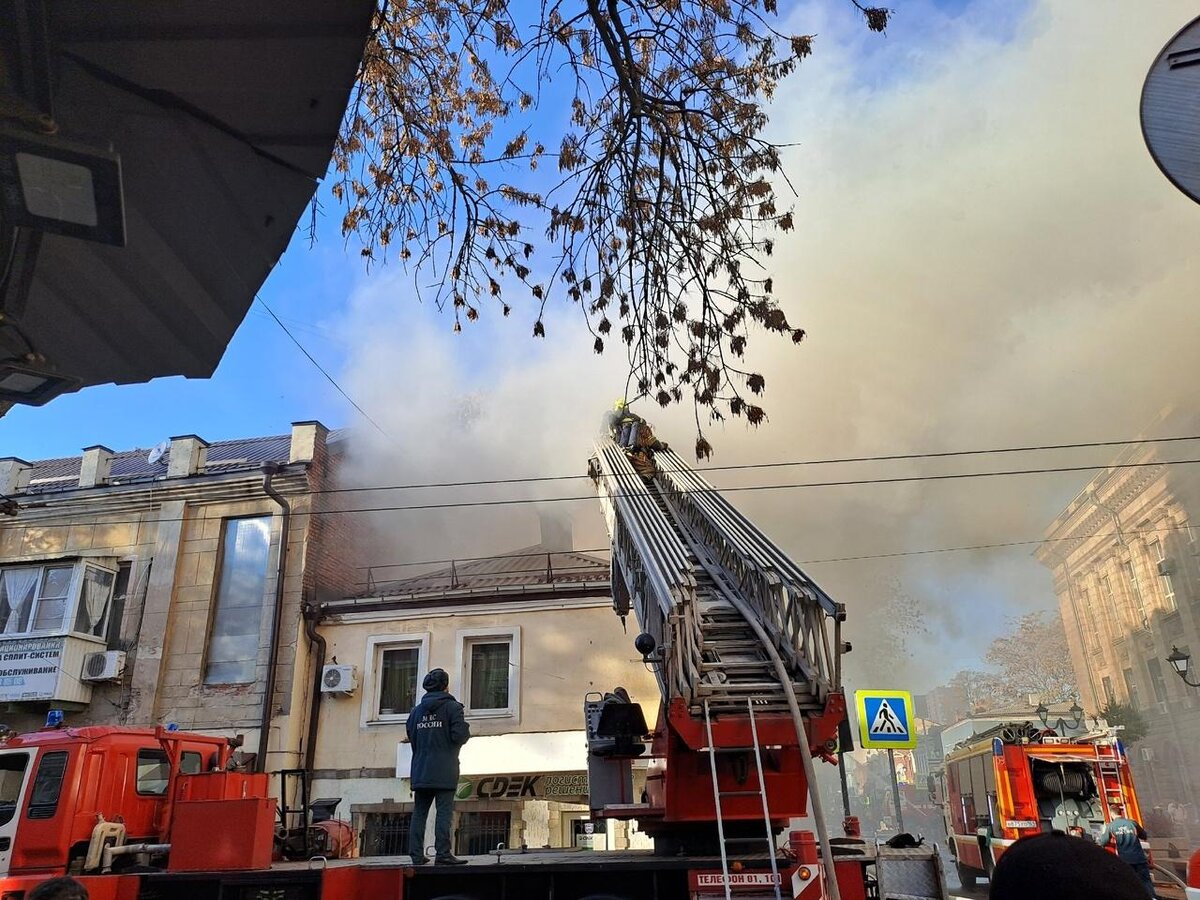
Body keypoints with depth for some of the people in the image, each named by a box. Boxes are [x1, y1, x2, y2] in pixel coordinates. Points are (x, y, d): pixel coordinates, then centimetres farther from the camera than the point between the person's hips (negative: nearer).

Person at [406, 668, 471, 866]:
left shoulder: (417, 710, 13)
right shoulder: (452, 707, -5)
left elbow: (411, 736, 14)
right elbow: (459, 736, -14)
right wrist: (466, 729, 7)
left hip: (420, 770, 6)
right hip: (444, 770, -5)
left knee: (419, 812, 9)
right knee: (444, 811, -5)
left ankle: (416, 854, 10)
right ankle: (443, 854, -8)